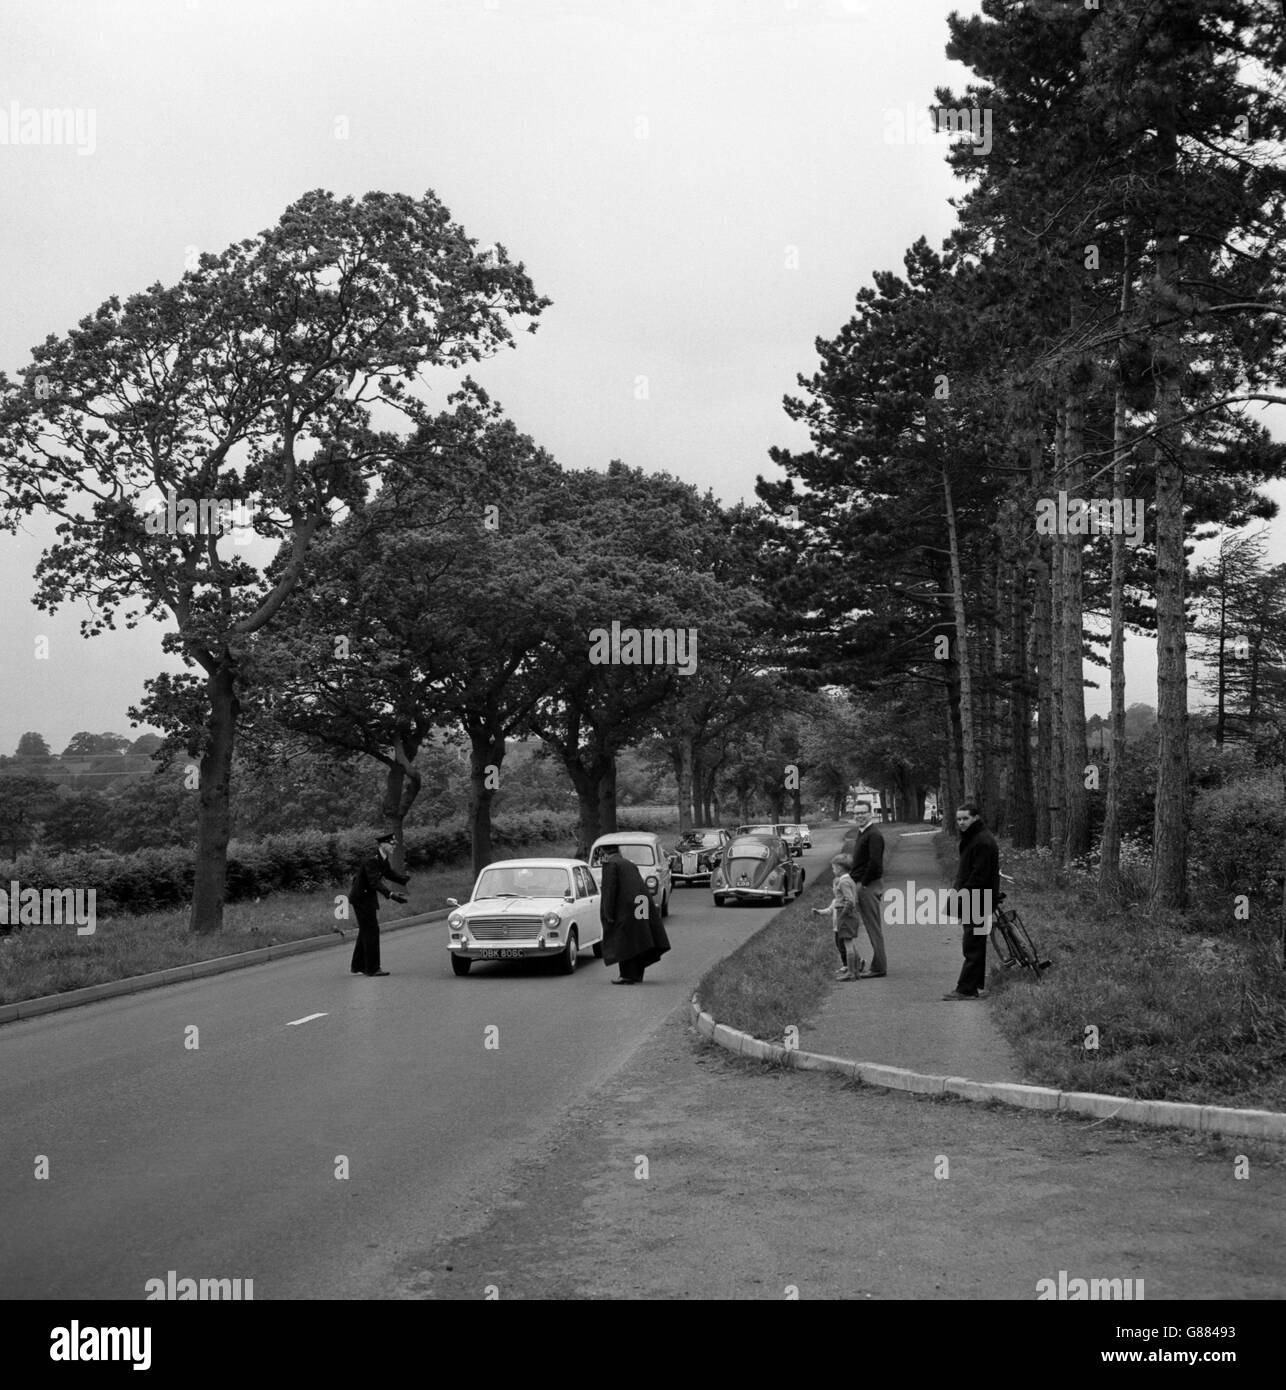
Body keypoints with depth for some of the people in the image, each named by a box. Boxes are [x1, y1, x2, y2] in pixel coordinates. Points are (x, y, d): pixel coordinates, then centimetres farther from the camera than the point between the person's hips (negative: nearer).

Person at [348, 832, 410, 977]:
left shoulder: (384, 860, 5)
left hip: (369, 896, 10)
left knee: (366, 931, 15)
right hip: (361, 897, -10)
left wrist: (408, 880, -5)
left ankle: (358, 967, 24)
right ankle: (372, 968, -4)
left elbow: (391, 874, 13)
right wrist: (391, 895, -44)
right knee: (371, 931, -8)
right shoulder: (371, 860, -25)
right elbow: (375, 882, -33)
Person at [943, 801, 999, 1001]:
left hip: (979, 902, -10)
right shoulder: (970, 838, 17)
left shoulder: (983, 842, -16)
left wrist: (962, 898, -19)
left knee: (972, 946, -8)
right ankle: (976, 984, 18)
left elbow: (979, 877, -21)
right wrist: (957, 890, 12)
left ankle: (966, 989, -8)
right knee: (975, 945, 13)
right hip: (972, 903, 10)